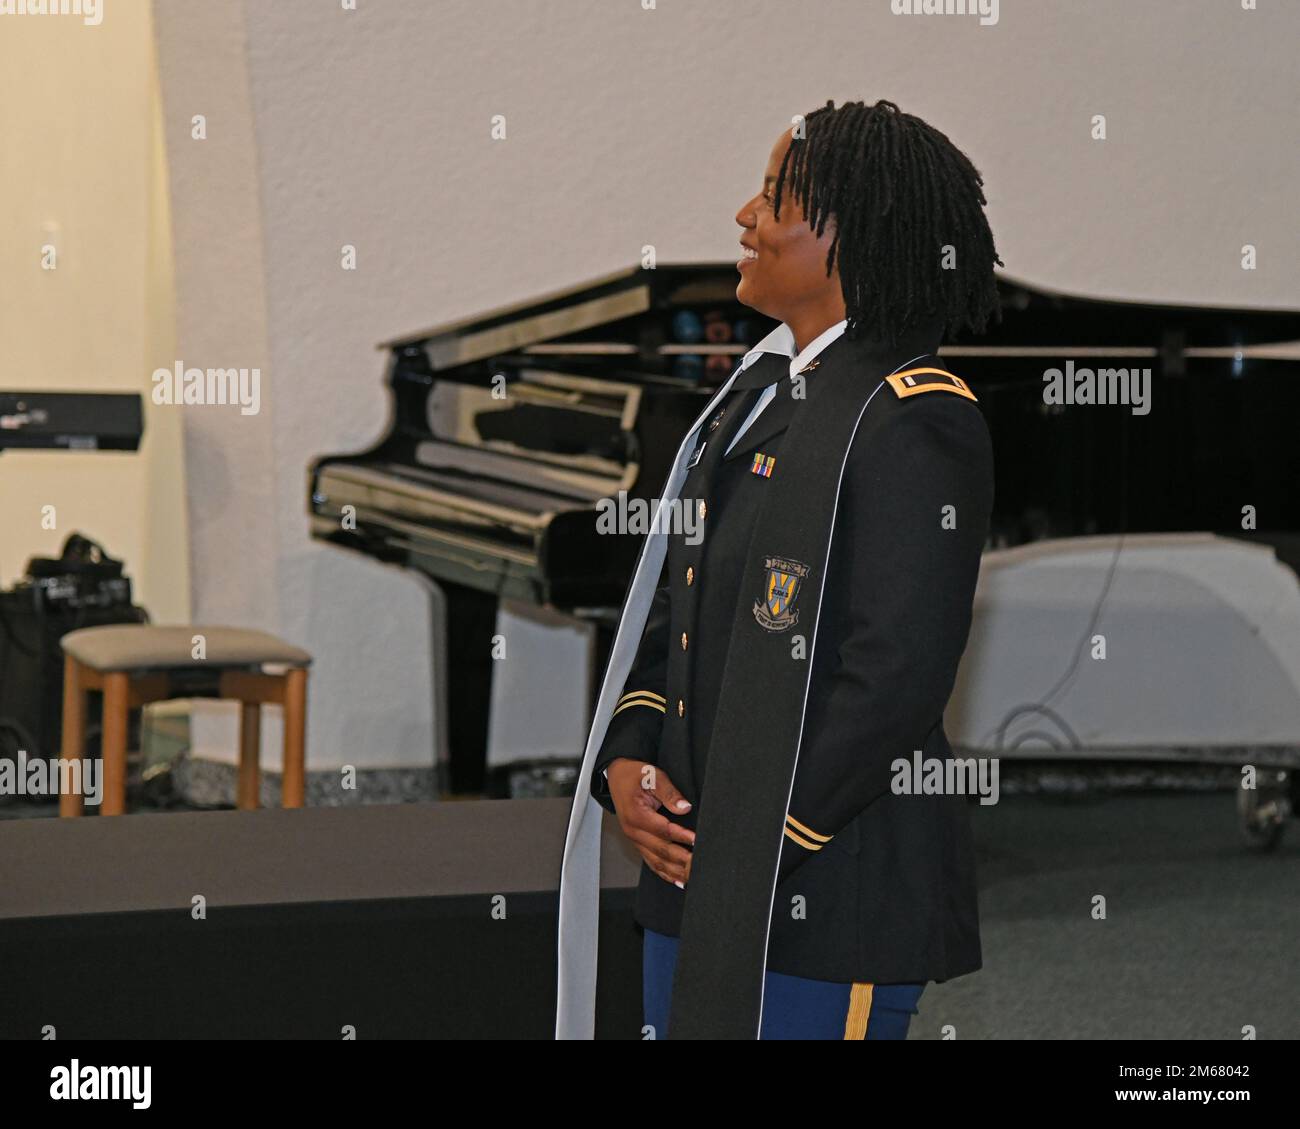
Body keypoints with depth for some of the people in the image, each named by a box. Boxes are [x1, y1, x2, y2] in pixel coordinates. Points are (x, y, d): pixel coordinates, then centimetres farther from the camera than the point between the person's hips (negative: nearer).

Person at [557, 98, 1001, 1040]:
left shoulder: (916, 419, -14)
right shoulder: (761, 390, 13)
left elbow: (897, 676, -19)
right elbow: (670, 597, 15)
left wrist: (765, 837, -16)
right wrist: (626, 761, 0)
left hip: (825, 889, -8)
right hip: (693, 864, 8)